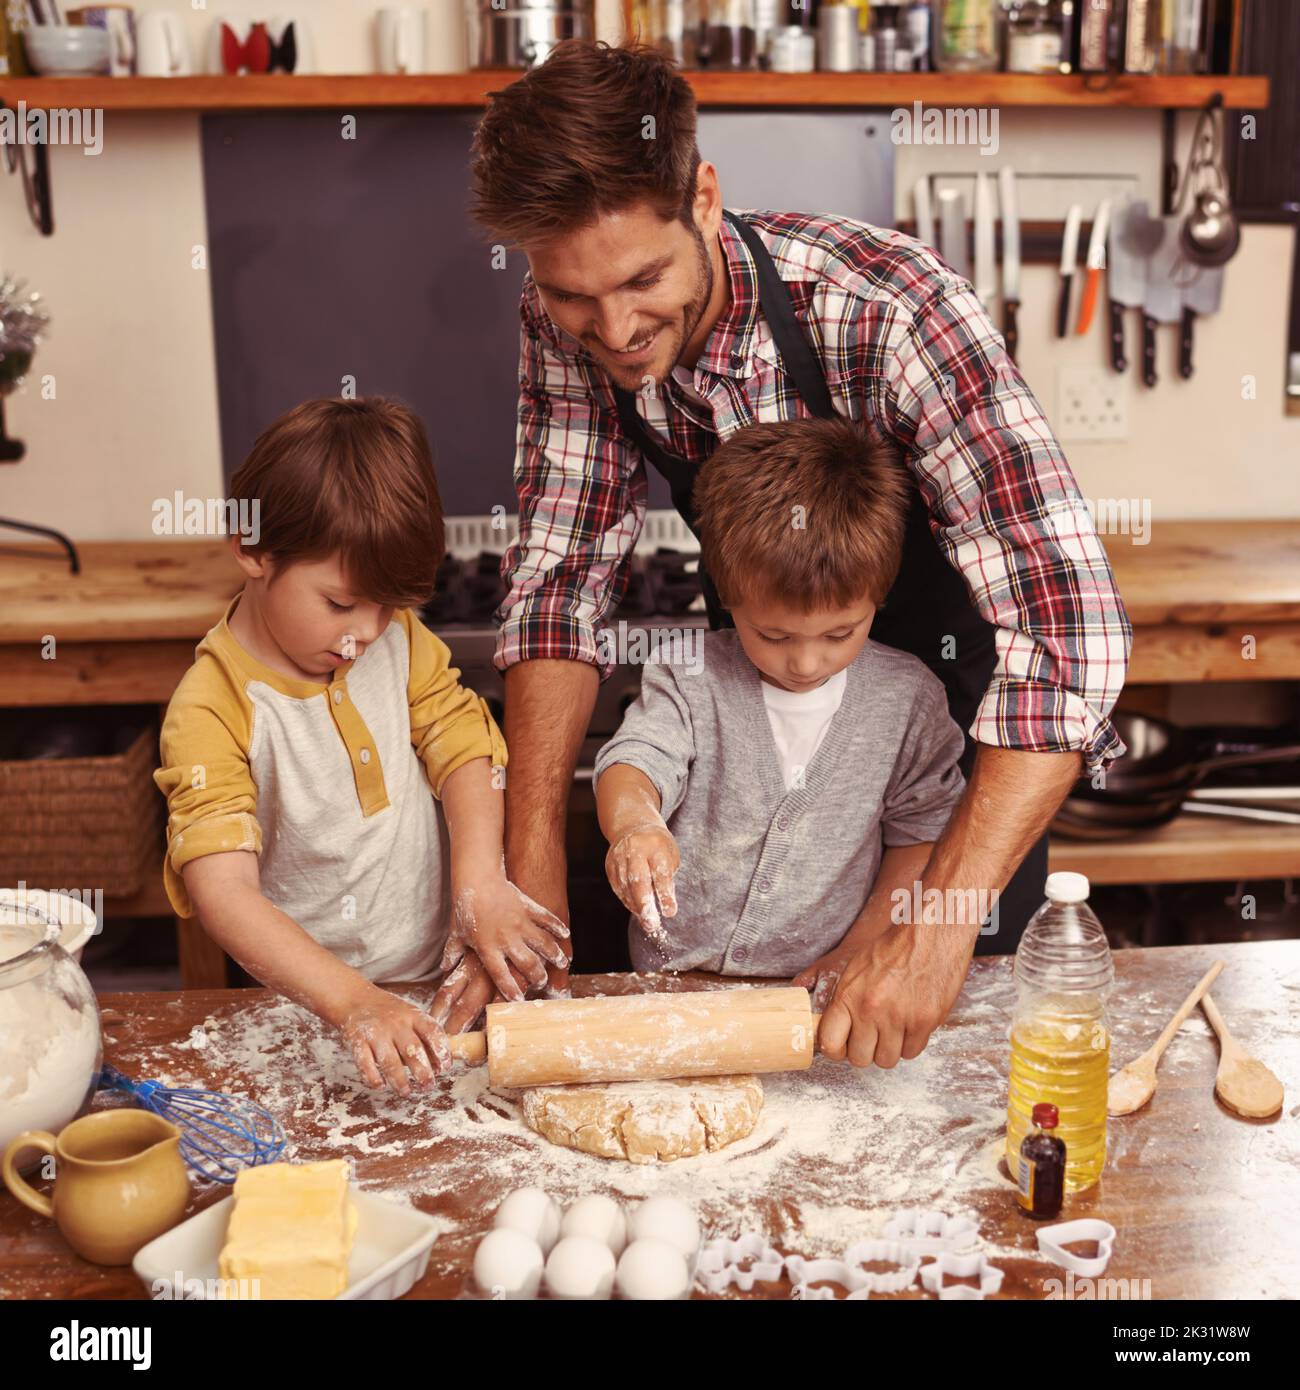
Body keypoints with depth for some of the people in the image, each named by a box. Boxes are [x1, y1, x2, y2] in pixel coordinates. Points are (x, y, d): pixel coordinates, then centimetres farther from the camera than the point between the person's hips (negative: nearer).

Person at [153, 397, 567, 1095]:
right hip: (309, 1004, -3)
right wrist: (355, 1002, -36)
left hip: (448, 966, 4)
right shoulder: (210, 710, -16)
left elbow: (463, 743, -3)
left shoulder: (397, 638, 3)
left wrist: (480, 881, -20)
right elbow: (220, 890, -25)